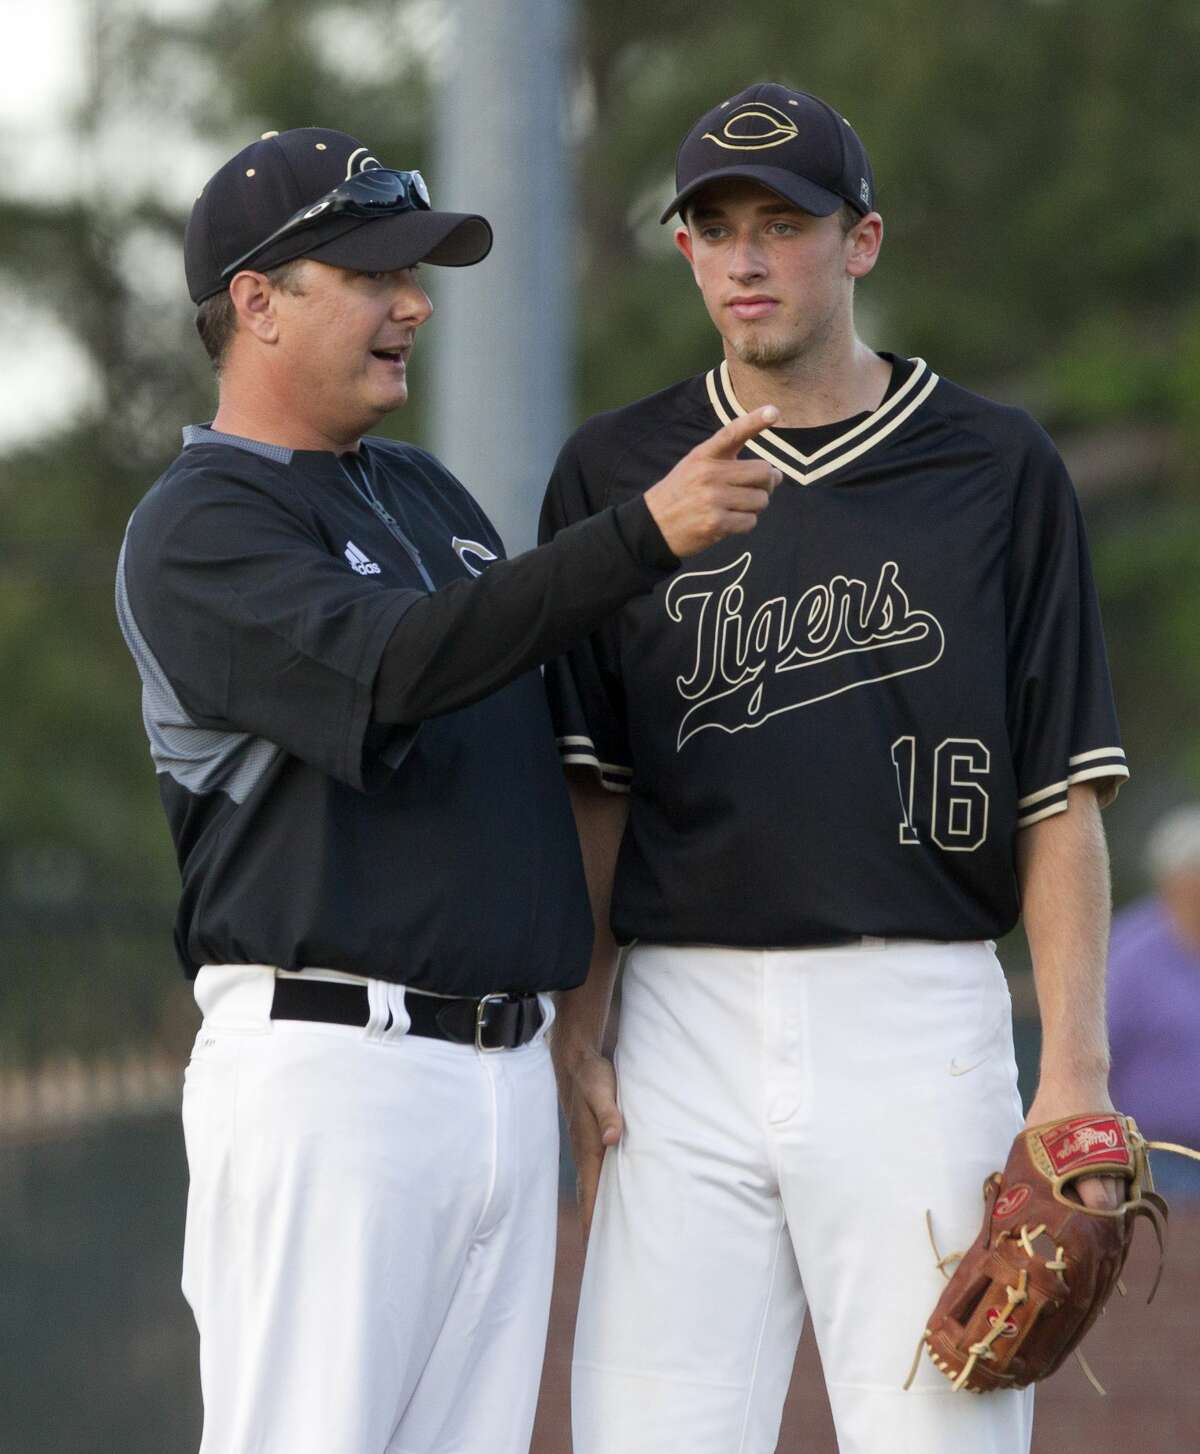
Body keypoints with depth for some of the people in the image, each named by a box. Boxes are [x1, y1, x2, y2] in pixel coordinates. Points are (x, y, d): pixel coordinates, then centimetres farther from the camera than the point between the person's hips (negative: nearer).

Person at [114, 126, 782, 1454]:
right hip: (326, 1068, -8)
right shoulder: (197, 530, -7)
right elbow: (397, 669, -24)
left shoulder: (426, 494, 21)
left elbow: (536, 713, 28)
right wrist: (645, 537, -32)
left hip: (511, 1070, 8)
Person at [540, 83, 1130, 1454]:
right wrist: (577, 1033, 1)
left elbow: (1063, 794, 2)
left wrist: (1076, 1065, -7)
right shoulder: (616, 469, 11)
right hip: (686, 1020, 2)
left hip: (917, 1021, -2)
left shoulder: (997, 469, 5)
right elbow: (588, 783, 11)